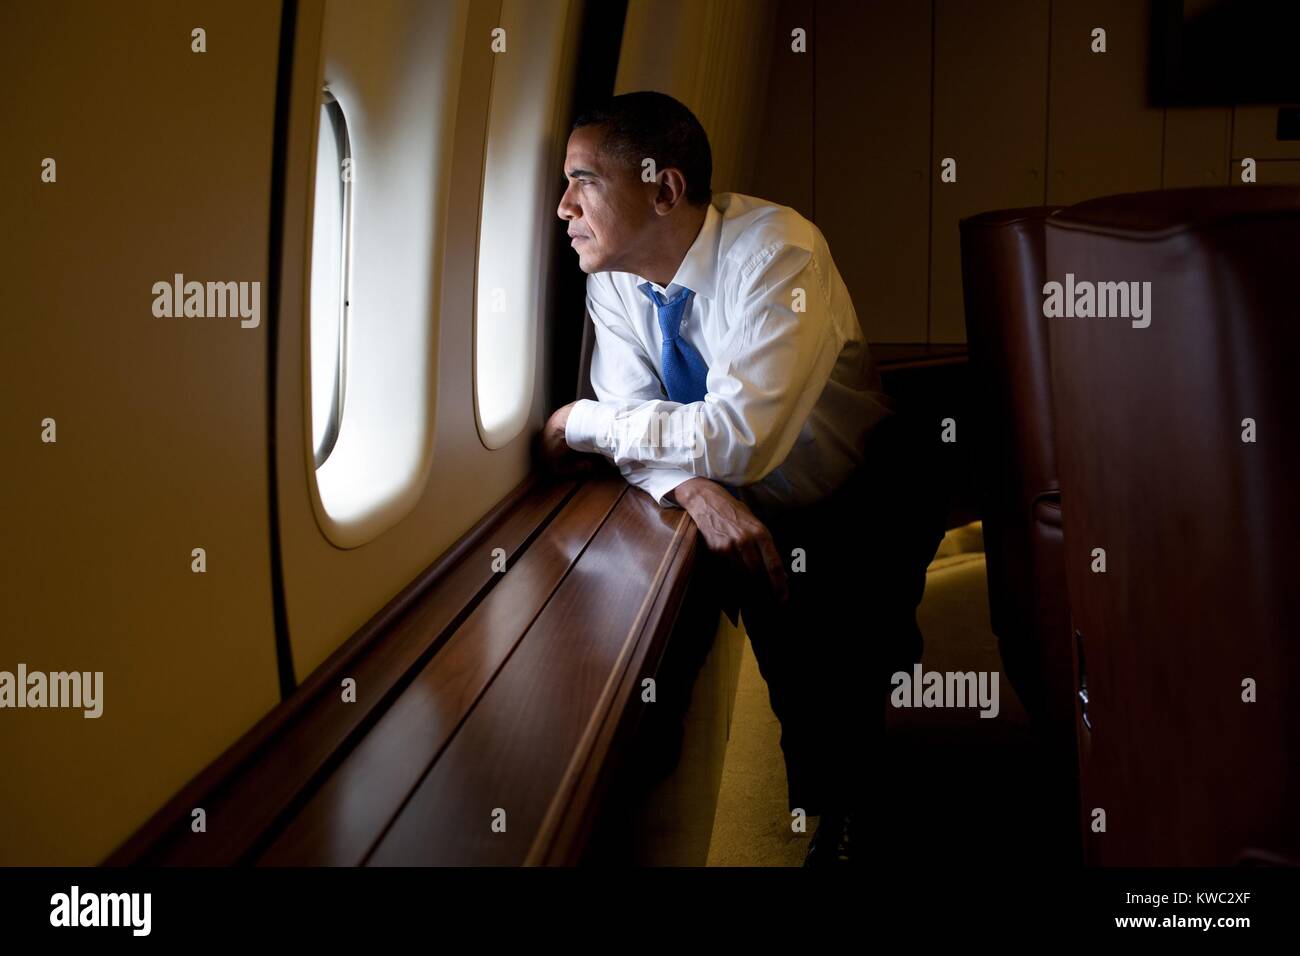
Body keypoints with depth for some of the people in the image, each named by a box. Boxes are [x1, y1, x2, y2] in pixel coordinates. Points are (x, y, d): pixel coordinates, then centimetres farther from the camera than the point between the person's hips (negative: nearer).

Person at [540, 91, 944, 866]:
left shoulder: (776, 251, -26)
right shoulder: (612, 278, -5)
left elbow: (740, 437, -34)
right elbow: (633, 411, -11)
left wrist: (583, 423, -24)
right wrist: (693, 487, -33)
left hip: (861, 511, -5)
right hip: (752, 514, 5)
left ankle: (835, 818, 3)